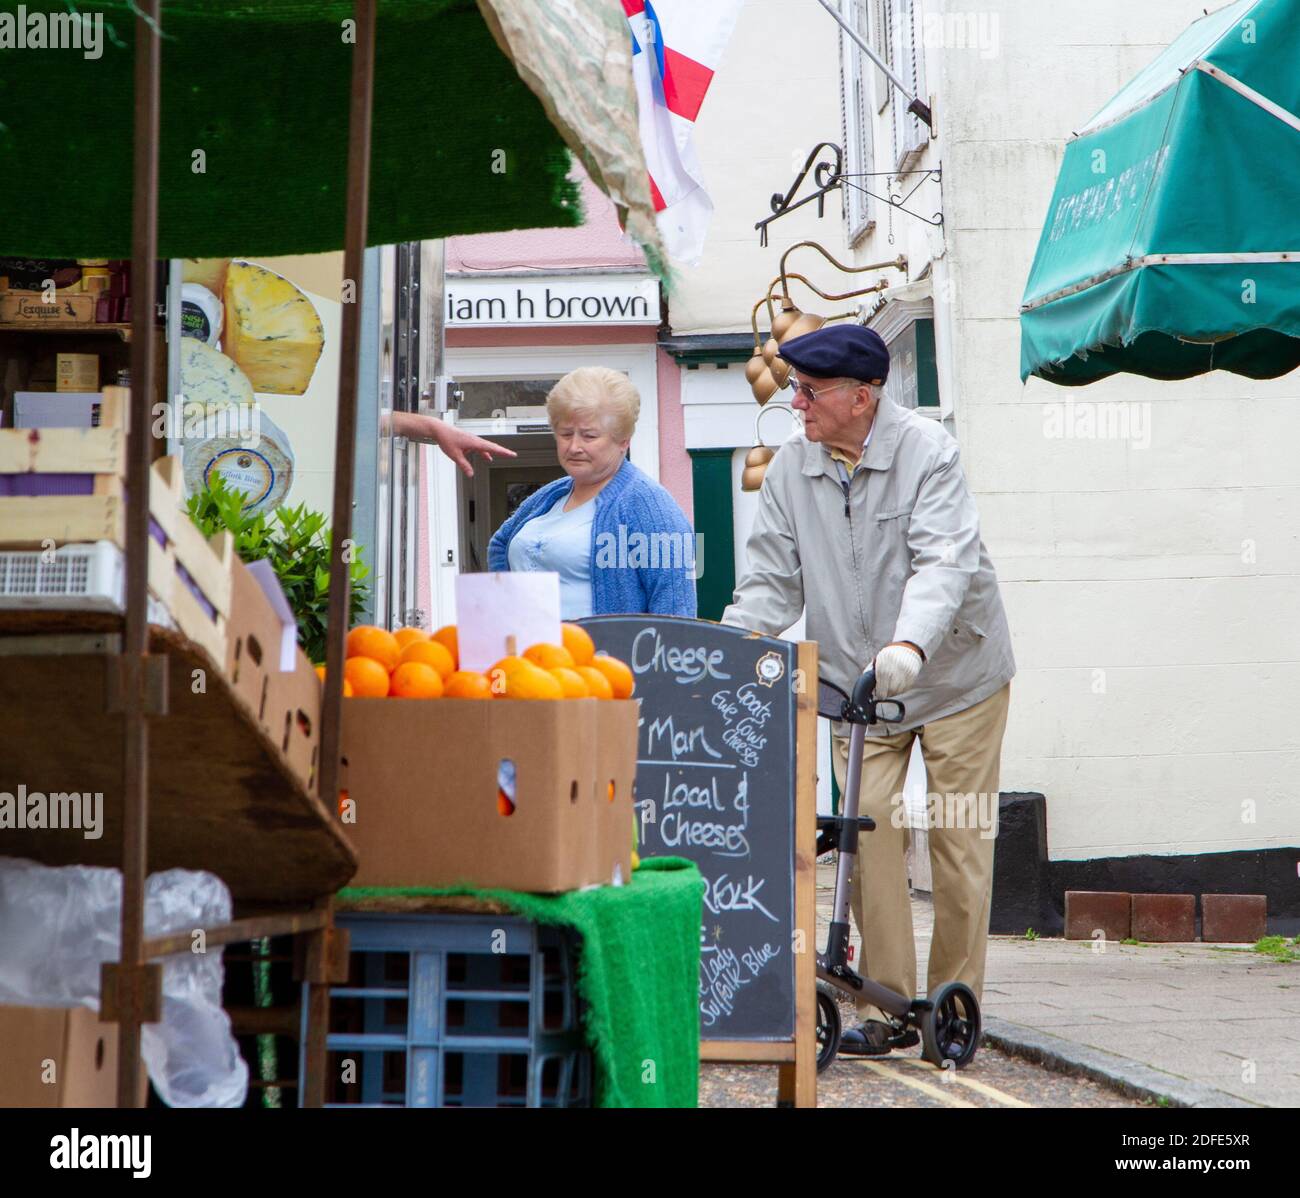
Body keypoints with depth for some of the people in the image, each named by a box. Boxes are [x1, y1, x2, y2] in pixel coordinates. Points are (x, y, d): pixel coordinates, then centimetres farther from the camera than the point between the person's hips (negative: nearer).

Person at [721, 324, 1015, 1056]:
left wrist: (909, 646, -44)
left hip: (954, 673, -3)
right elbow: (774, 579, 1)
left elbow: (943, 562, -27)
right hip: (858, 683, 3)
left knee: (959, 839, 0)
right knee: (870, 832, -9)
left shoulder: (927, 451, -16)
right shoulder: (792, 468, -2)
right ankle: (887, 1008, -3)